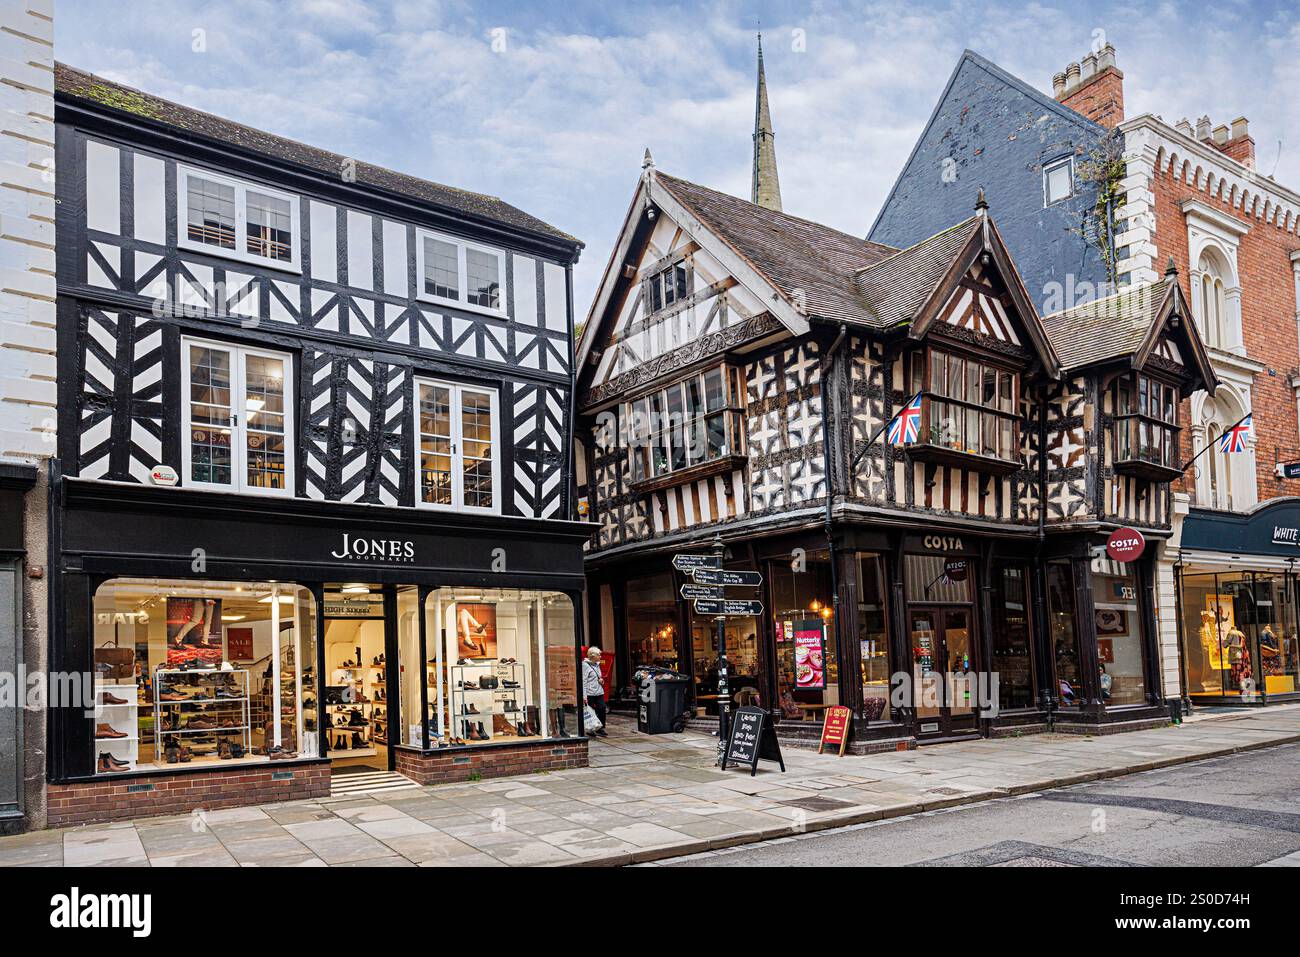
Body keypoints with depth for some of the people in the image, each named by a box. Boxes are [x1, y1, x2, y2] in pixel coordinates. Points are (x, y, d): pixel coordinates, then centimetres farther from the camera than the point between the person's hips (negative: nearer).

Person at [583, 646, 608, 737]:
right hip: (590, 693, -7)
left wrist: (601, 680, 6)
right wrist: (584, 695, -19)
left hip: (599, 692, 7)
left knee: (602, 709, -5)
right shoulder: (585, 665, -9)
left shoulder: (597, 664, 15)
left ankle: (600, 729, 2)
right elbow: (583, 681, -13)